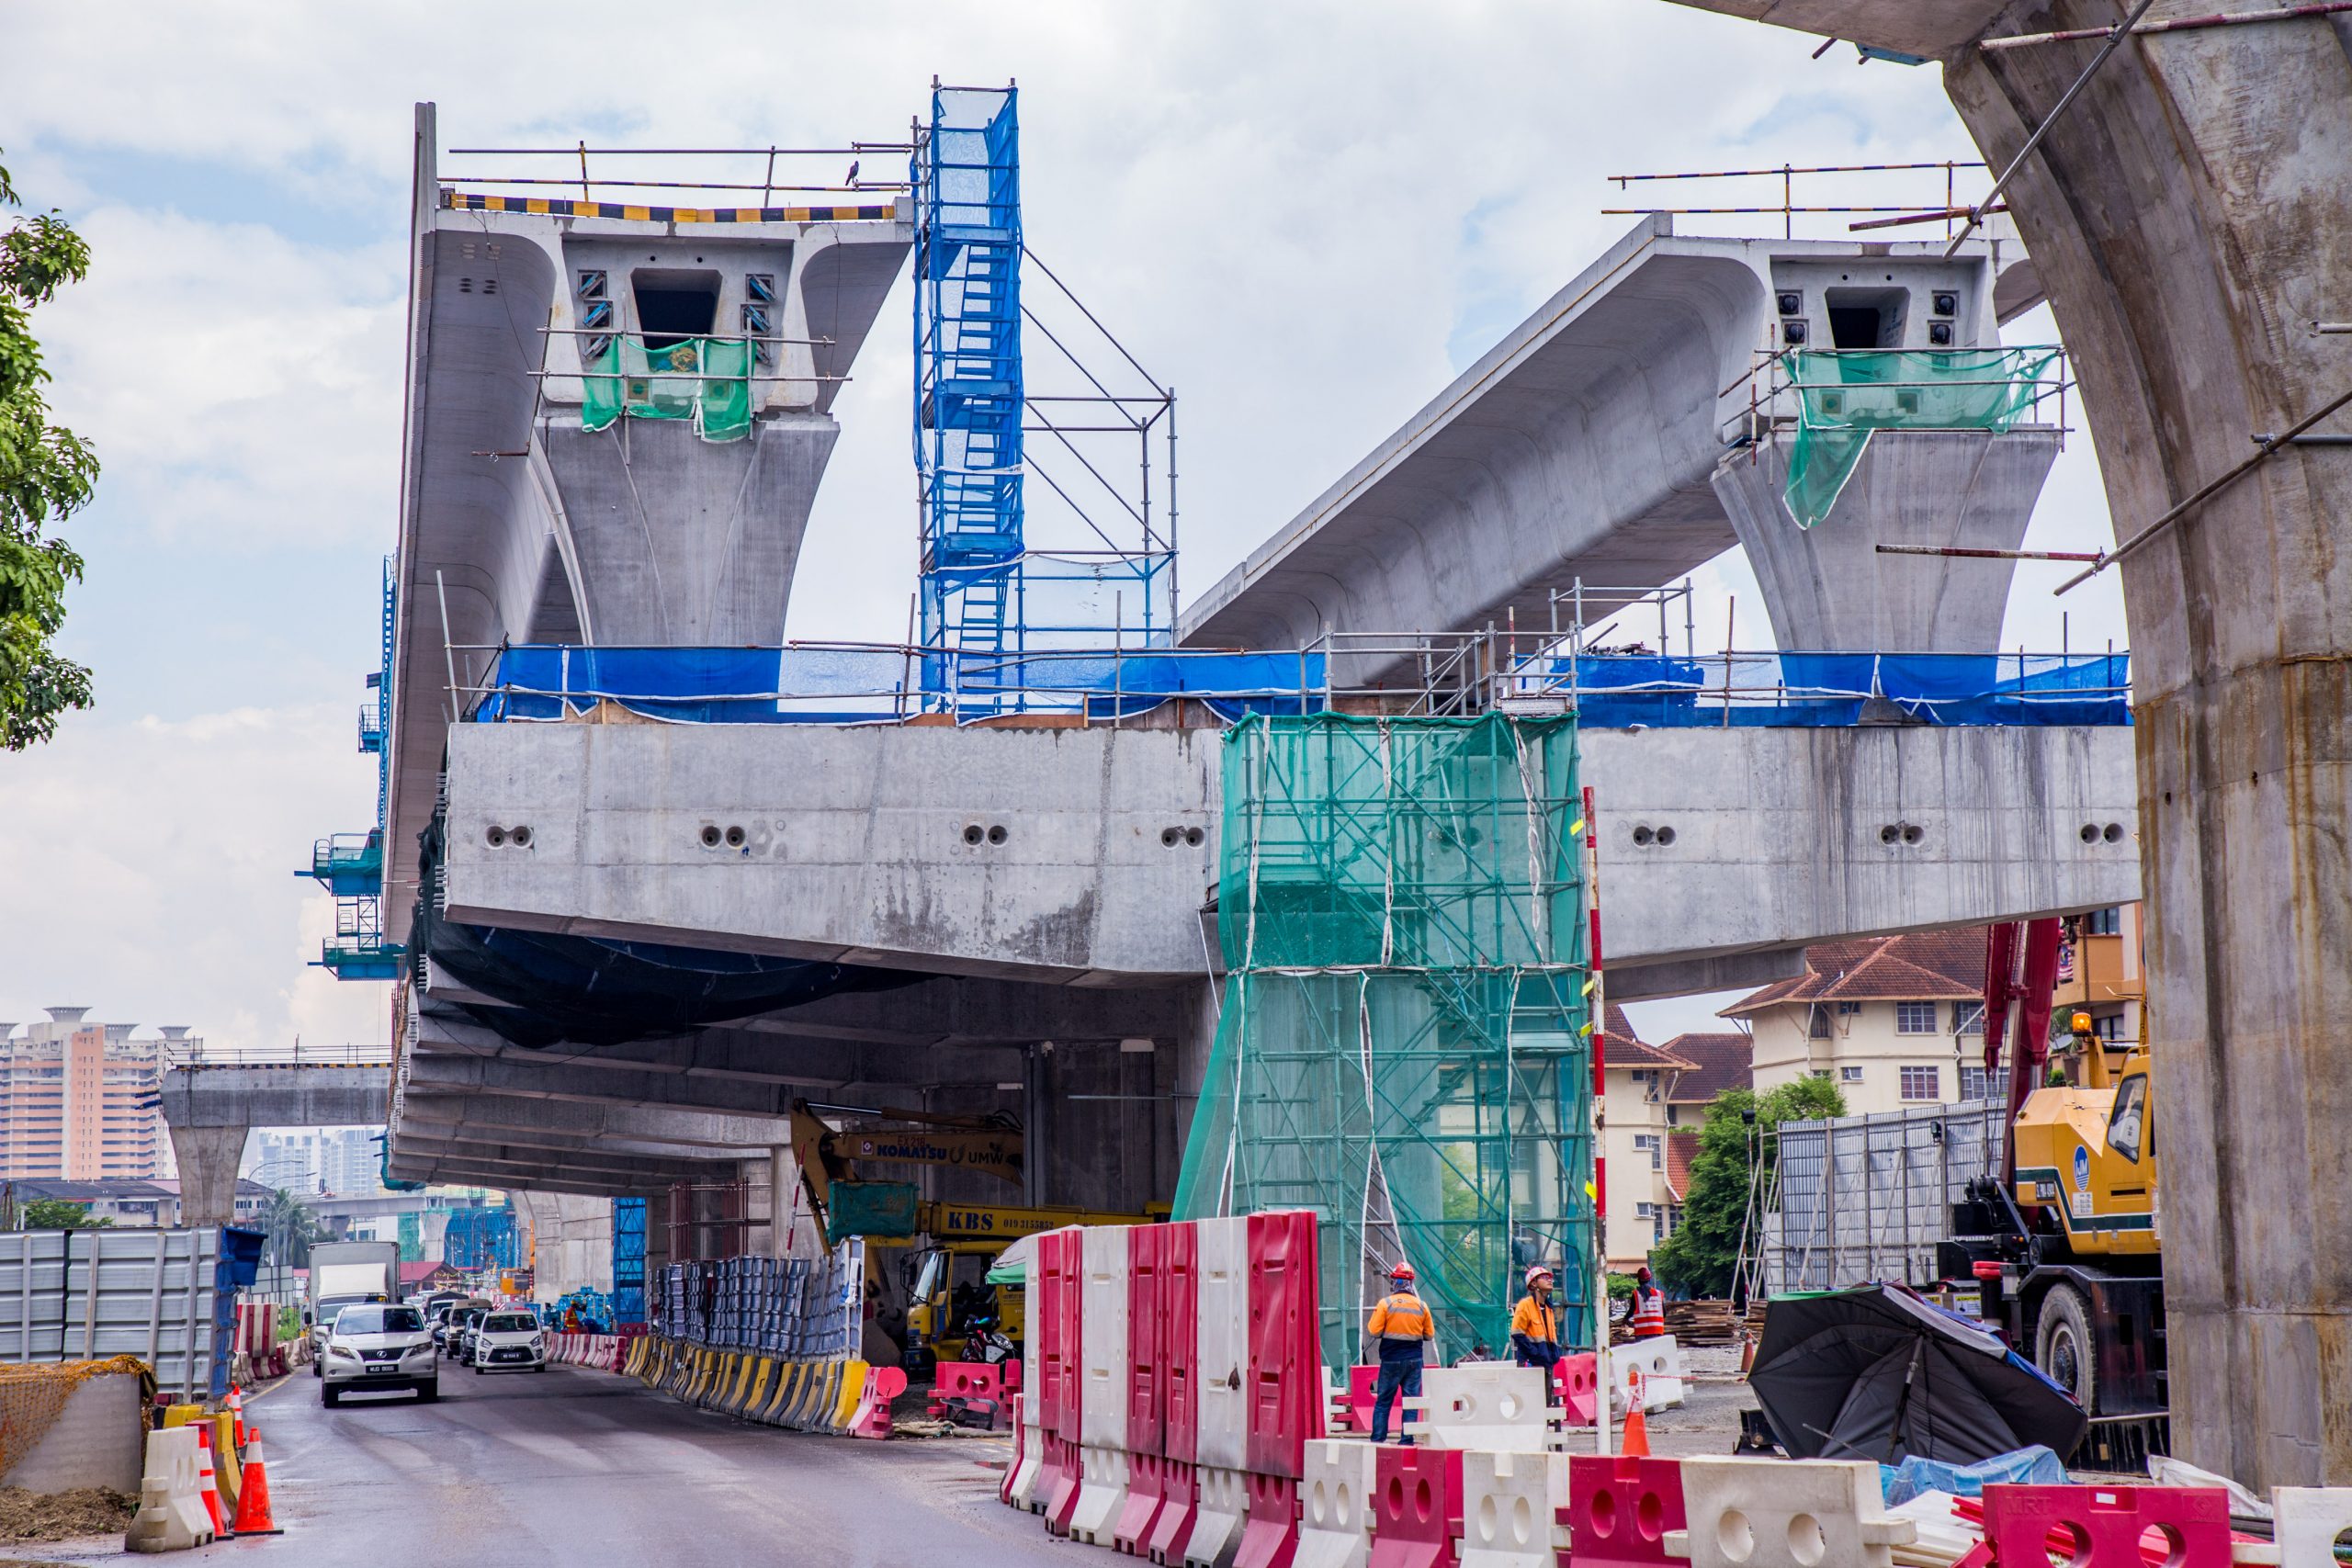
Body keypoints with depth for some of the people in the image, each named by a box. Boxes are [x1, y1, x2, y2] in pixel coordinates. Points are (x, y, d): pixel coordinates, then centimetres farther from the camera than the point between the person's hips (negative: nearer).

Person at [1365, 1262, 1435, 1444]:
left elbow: (1374, 1331, -9)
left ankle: (1378, 1439, 1)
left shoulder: (1386, 1303, -8)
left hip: (1391, 1360, -2)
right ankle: (1406, 1441, 3)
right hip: (1414, 1360, 2)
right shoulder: (1421, 1306, 2)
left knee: (1383, 1401, 5)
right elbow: (1429, 1335, 8)